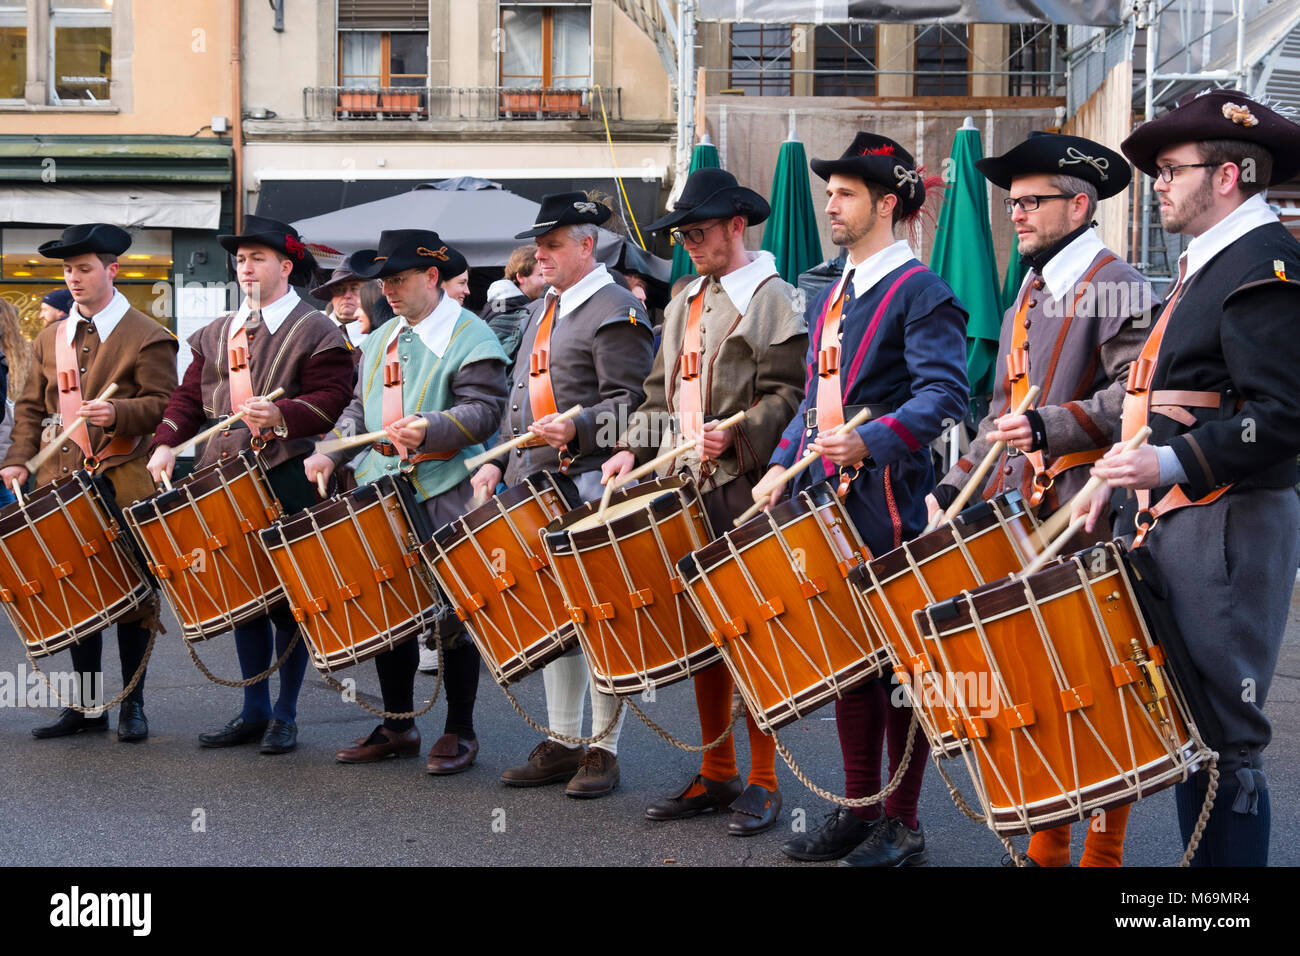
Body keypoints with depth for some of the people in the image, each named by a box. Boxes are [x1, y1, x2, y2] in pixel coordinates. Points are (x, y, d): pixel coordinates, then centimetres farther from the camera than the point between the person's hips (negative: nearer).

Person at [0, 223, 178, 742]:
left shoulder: (147, 337, -2)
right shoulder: (50, 339, 14)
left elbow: (164, 405, -7)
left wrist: (118, 412, -24)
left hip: (124, 483, -4)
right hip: (63, 480, 4)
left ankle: (132, 705, 11)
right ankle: (86, 705, 15)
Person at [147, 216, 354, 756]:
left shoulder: (316, 332, -1)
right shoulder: (215, 334, 17)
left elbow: (332, 398, -10)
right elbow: (189, 397, 13)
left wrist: (282, 416, -26)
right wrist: (167, 443, -3)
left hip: (288, 482, -5)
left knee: (289, 599, 0)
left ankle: (285, 715, 10)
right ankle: (254, 712, 19)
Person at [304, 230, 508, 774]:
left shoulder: (471, 338, -6)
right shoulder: (381, 340, 18)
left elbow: (484, 410, -15)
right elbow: (360, 407, 22)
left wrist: (429, 429, -30)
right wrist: (330, 454, 6)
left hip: (448, 498, -7)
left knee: (452, 615, -2)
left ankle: (460, 732, 10)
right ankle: (398, 726, 20)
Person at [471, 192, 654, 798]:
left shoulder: (615, 312, -7)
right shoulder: (541, 311, 19)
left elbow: (632, 405, -13)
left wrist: (578, 429, -28)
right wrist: (497, 461, 16)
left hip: (593, 488, -8)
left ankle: (604, 749, 5)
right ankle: (561, 742, 19)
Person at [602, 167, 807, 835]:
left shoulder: (771, 299, -3)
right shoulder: (683, 307, 19)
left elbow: (788, 395, -12)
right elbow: (661, 395, 22)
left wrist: (736, 435, -24)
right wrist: (635, 449, 8)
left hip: (748, 491, -7)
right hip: (687, 490, 7)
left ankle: (762, 783, 5)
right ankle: (716, 775, 18)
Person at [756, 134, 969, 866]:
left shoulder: (921, 292, -8)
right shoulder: (832, 298, 18)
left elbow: (945, 395, -18)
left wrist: (868, 442, -29)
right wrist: (785, 465, 11)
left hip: (892, 504, -8)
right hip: (832, 502, 8)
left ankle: (901, 824, 8)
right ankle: (859, 810, 21)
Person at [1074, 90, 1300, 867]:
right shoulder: (1212, 264, 19)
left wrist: (1170, 465, -25)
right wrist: (1127, 481, 18)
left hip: (1229, 531, -10)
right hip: (1178, 524, 10)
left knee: (1224, 744, -6)